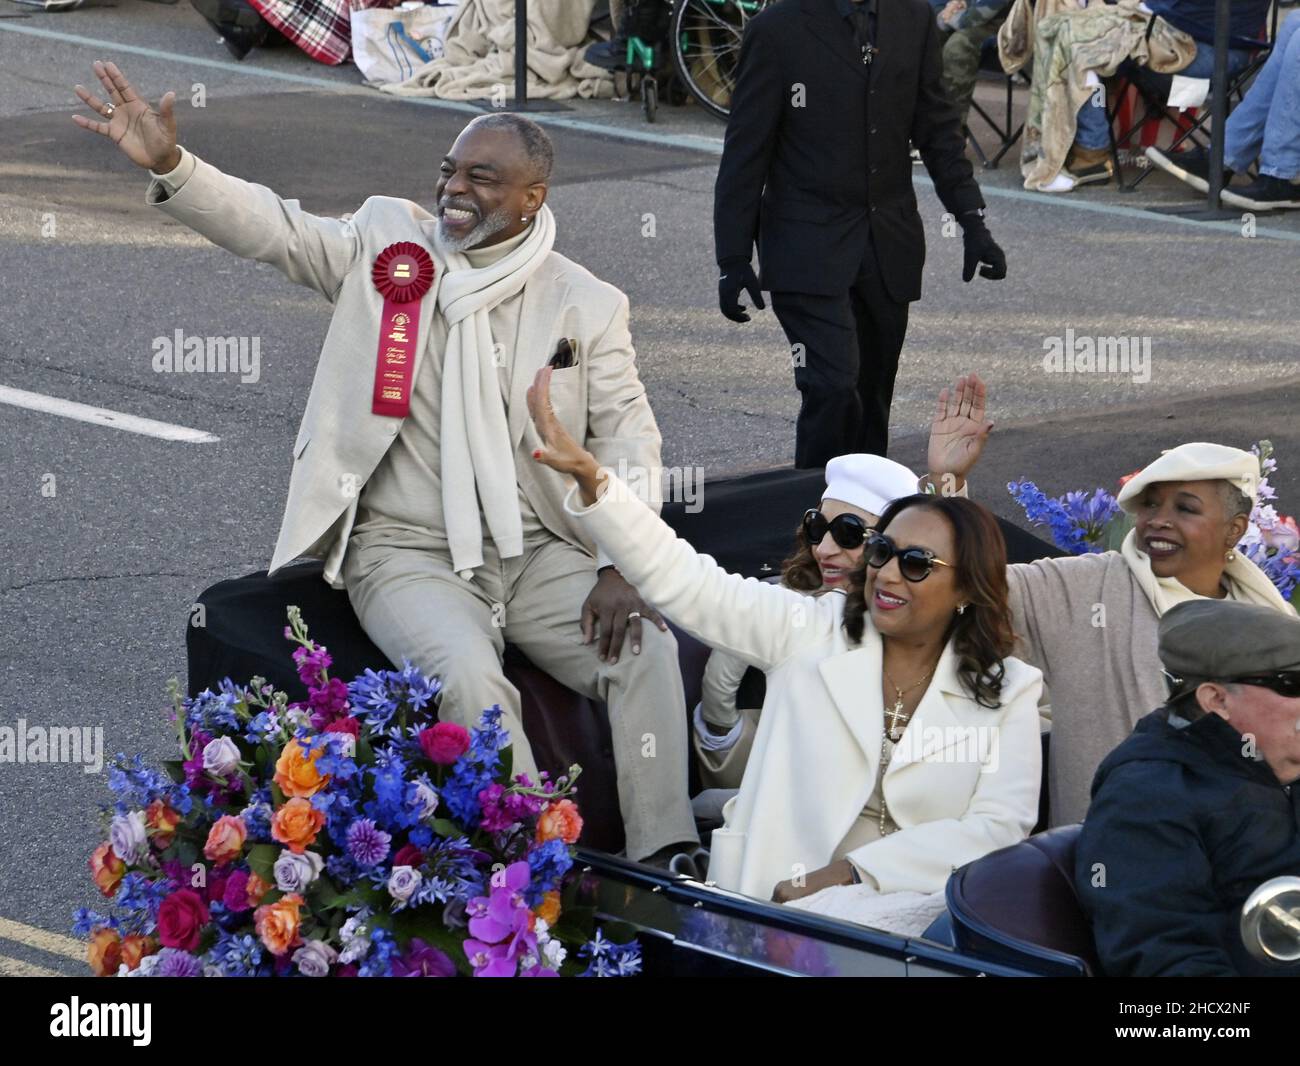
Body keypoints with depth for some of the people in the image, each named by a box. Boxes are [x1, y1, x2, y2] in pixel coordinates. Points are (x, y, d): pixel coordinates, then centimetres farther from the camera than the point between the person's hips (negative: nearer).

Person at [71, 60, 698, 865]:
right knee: (467, 675, -30)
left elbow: (627, 437, 3)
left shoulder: (587, 305, 4)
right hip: (406, 553, -2)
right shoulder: (388, 243, 2)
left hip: (539, 553, 2)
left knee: (647, 648, -21)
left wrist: (622, 568, -9)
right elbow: (270, 227, -7)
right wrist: (169, 165, -24)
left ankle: (667, 865, -17)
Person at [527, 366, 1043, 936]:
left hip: (918, 895, 2)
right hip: (781, 889, -2)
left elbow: (999, 826, -2)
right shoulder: (811, 630, 9)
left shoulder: (1009, 692, 8)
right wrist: (589, 478, -13)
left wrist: (848, 872, -12)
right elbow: (682, 579, 1)